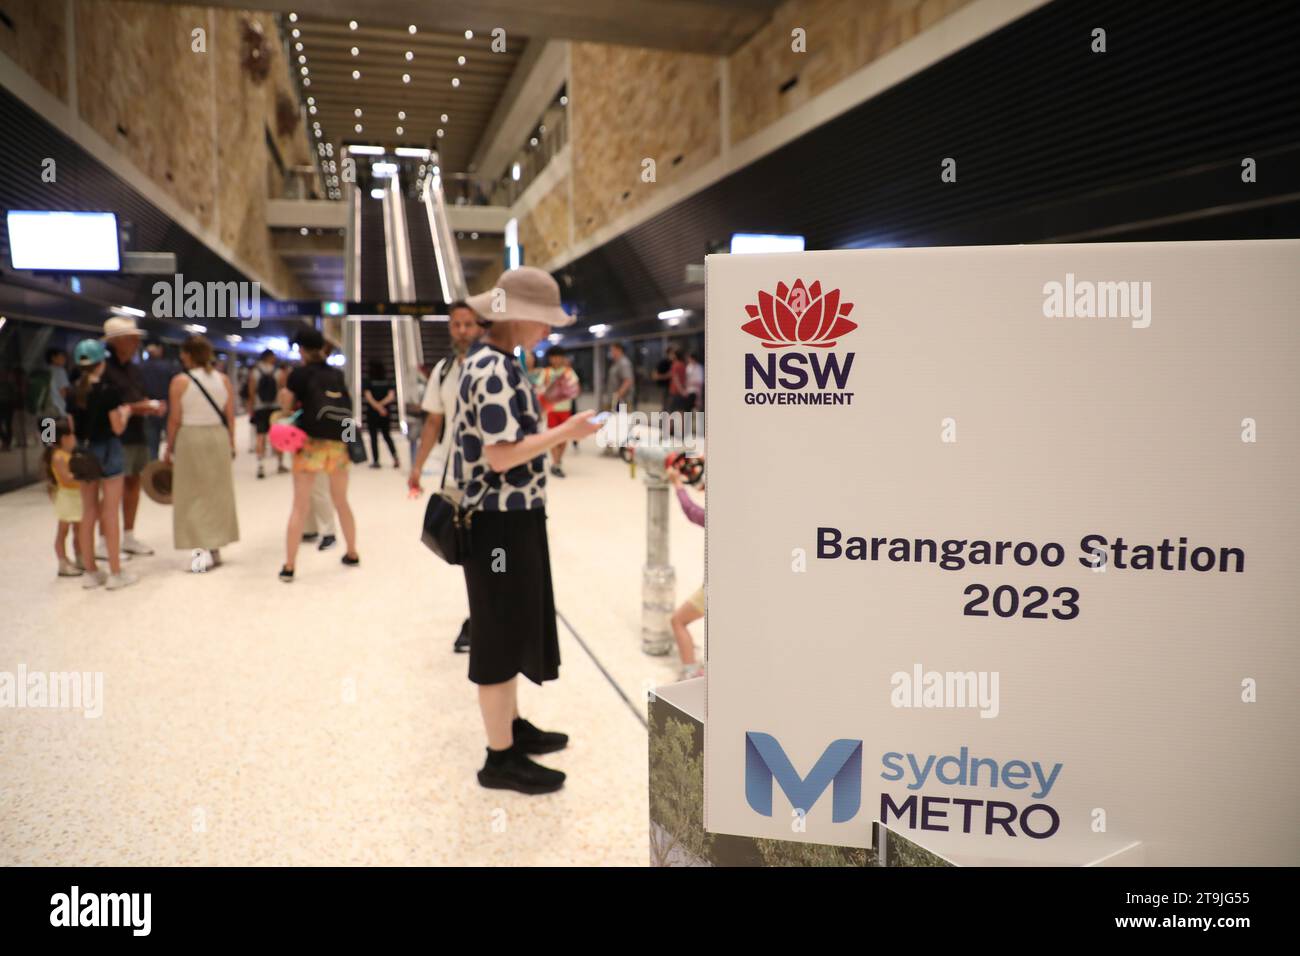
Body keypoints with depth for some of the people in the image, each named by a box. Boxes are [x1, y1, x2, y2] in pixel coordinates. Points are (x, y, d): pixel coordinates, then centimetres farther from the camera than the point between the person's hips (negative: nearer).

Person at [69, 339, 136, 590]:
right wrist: (125, 412, 6)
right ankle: (115, 573, 5)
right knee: (110, 514, 0)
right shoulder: (109, 390, -13)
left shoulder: (74, 391, 4)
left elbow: (73, 427, 7)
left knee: (88, 513, 12)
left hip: (83, 451, 6)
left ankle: (91, 572, 19)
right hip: (107, 450, -6)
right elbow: (117, 427, -13)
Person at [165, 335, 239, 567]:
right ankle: (215, 548, 18)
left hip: (190, 438, -3)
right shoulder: (223, 379, 2)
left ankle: (203, 550, 1)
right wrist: (231, 443, 13)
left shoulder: (180, 381, -8)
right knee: (217, 494, 13)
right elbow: (230, 417, 3)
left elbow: (175, 419, -7)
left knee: (194, 495, 5)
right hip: (218, 438, 4)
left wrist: (169, 448, 2)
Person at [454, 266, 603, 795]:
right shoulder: (495, 371, -20)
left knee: (513, 626, 20)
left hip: (512, 516, 10)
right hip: (502, 520, -10)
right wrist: (565, 432, -20)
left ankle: (511, 727, 36)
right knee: (502, 632, 0)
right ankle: (501, 759, 14)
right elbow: (501, 456, -26)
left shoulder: (490, 362, 12)